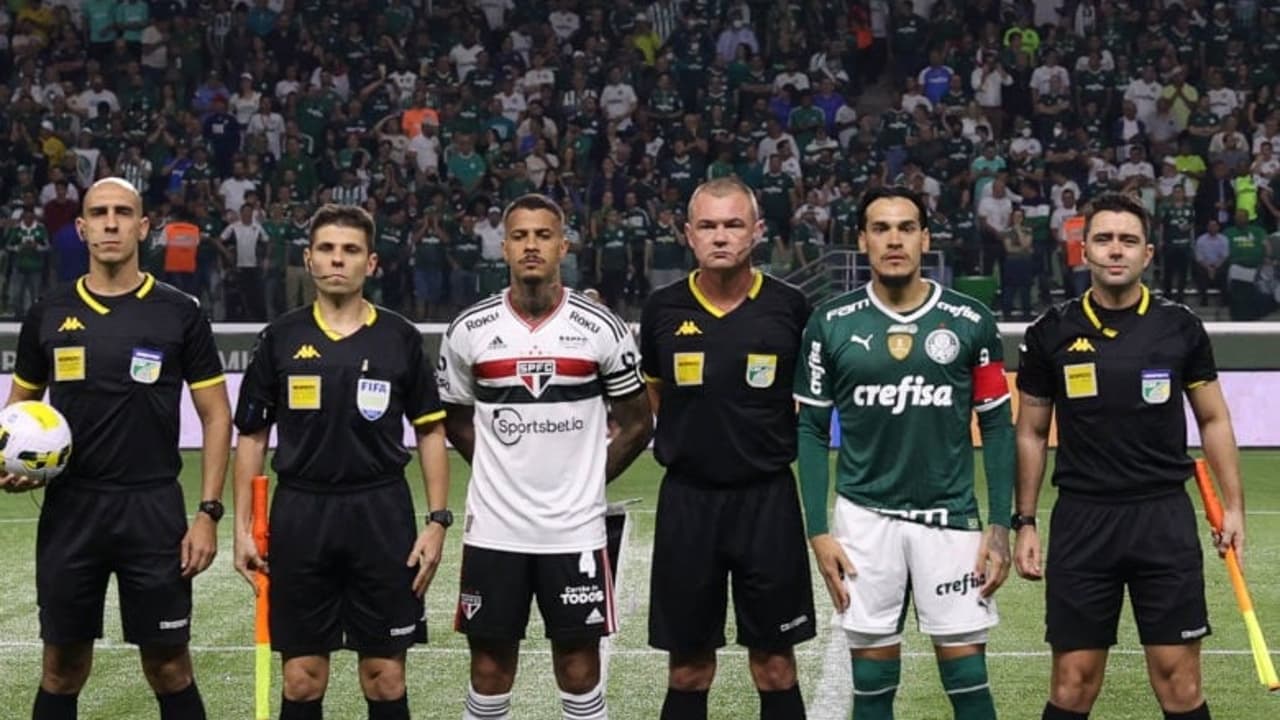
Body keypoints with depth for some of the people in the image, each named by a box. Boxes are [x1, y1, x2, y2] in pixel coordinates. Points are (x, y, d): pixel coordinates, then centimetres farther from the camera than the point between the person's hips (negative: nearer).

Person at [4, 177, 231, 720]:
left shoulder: (180, 314, -1)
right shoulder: (48, 314, 5)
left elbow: (215, 415, 1)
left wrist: (208, 513, -6)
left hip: (154, 510, -2)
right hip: (69, 510, 2)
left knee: (169, 668, 2)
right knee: (62, 668, 8)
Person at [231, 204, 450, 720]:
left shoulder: (400, 338, 2)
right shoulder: (280, 338, 4)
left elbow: (431, 432, 6)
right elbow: (252, 437, 8)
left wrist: (438, 520, -2)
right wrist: (242, 527, 3)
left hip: (382, 515, 0)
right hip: (300, 516, 1)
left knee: (385, 677, 3)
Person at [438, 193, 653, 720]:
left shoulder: (601, 328, -2)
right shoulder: (470, 330, 0)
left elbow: (636, 423, 8)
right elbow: (454, 419, 15)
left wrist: (587, 480, 6)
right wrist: (503, 471, 10)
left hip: (575, 528, -1)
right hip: (493, 528, 1)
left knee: (580, 671, 5)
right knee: (489, 670, 7)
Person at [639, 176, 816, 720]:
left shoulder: (789, 308, -5)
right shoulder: (663, 309, -1)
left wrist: (774, 444, 6)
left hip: (767, 499, -1)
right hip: (686, 501, 1)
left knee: (775, 668, 5)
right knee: (688, 671, 9)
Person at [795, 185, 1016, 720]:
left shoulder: (970, 321, -1)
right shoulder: (831, 324, 0)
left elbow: (997, 426, 3)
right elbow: (812, 431, 5)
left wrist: (1000, 527, -2)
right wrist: (818, 531, -1)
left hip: (951, 517, 0)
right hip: (864, 518, 1)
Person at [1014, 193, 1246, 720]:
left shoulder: (1180, 328, 2)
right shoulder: (1052, 333, 2)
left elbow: (1213, 420, 11)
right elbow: (1031, 432, 10)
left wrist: (1232, 506, 3)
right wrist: (1024, 523, 6)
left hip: (1165, 517, 0)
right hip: (1082, 519, 0)